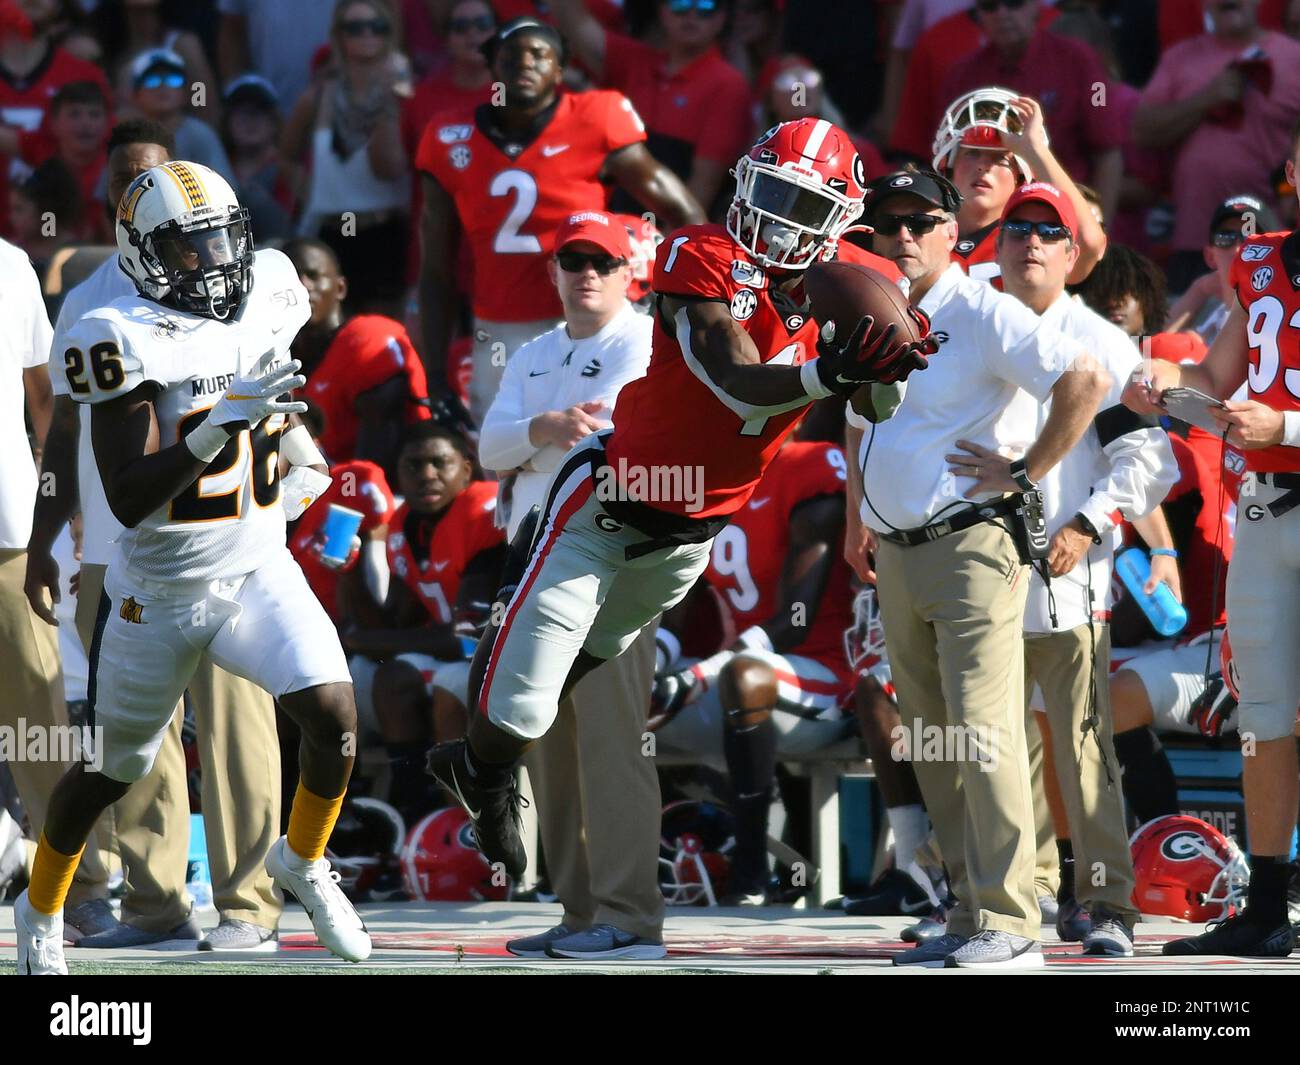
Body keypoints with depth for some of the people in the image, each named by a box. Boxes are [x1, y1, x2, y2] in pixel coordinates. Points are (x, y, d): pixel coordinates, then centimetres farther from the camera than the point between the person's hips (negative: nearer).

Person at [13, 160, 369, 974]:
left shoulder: (267, 303, -3)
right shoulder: (129, 342, -21)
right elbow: (130, 500, -26)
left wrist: (297, 448, 16)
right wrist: (220, 427, -35)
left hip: (260, 572, 4)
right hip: (160, 592, -4)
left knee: (335, 716, -17)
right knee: (115, 769, 12)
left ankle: (303, 861, 11)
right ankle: (42, 908, 37)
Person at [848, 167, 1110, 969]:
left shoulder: (983, 315, -10)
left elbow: (1086, 381, -18)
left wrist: (1026, 474, -15)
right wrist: (862, 522, 25)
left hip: (972, 547, -8)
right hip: (899, 559, 8)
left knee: (983, 736, -13)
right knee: (933, 747, 9)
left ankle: (1010, 924, -13)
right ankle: (971, 915, 14)